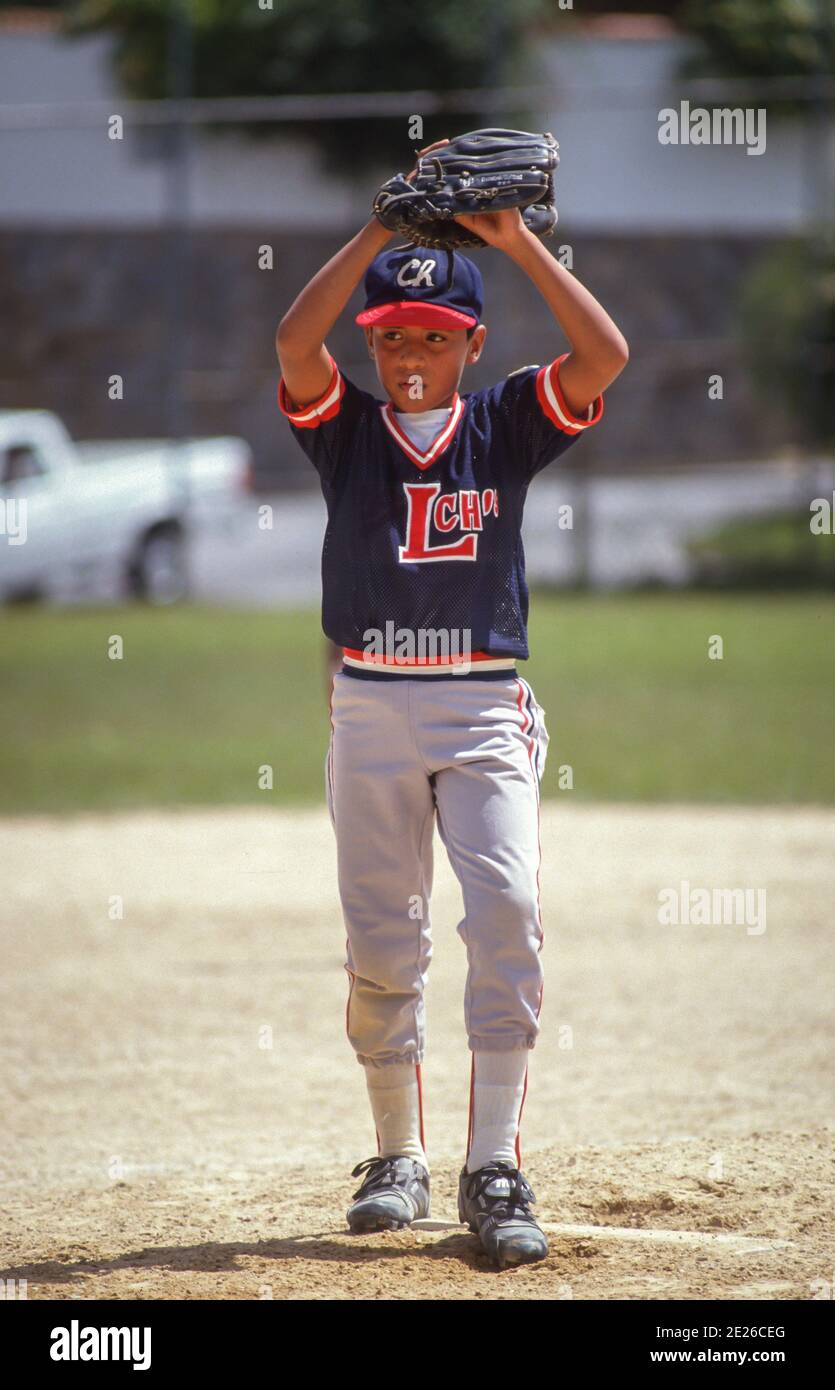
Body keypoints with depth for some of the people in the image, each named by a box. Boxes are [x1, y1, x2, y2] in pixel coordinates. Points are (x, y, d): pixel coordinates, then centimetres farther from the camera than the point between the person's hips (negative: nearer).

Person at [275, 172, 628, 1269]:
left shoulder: (506, 424, 6)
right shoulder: (346, 429, 6)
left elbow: (605, 355, -10)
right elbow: (295, 344, -15)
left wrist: (518, 241, -14)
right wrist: (382, 231, -18)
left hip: (486, 710, -1)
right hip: (371, 711, 1)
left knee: (508, 917, -15)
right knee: (380, 941, 4)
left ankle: (495, 1170, -12)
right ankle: (399, 1159, 18)